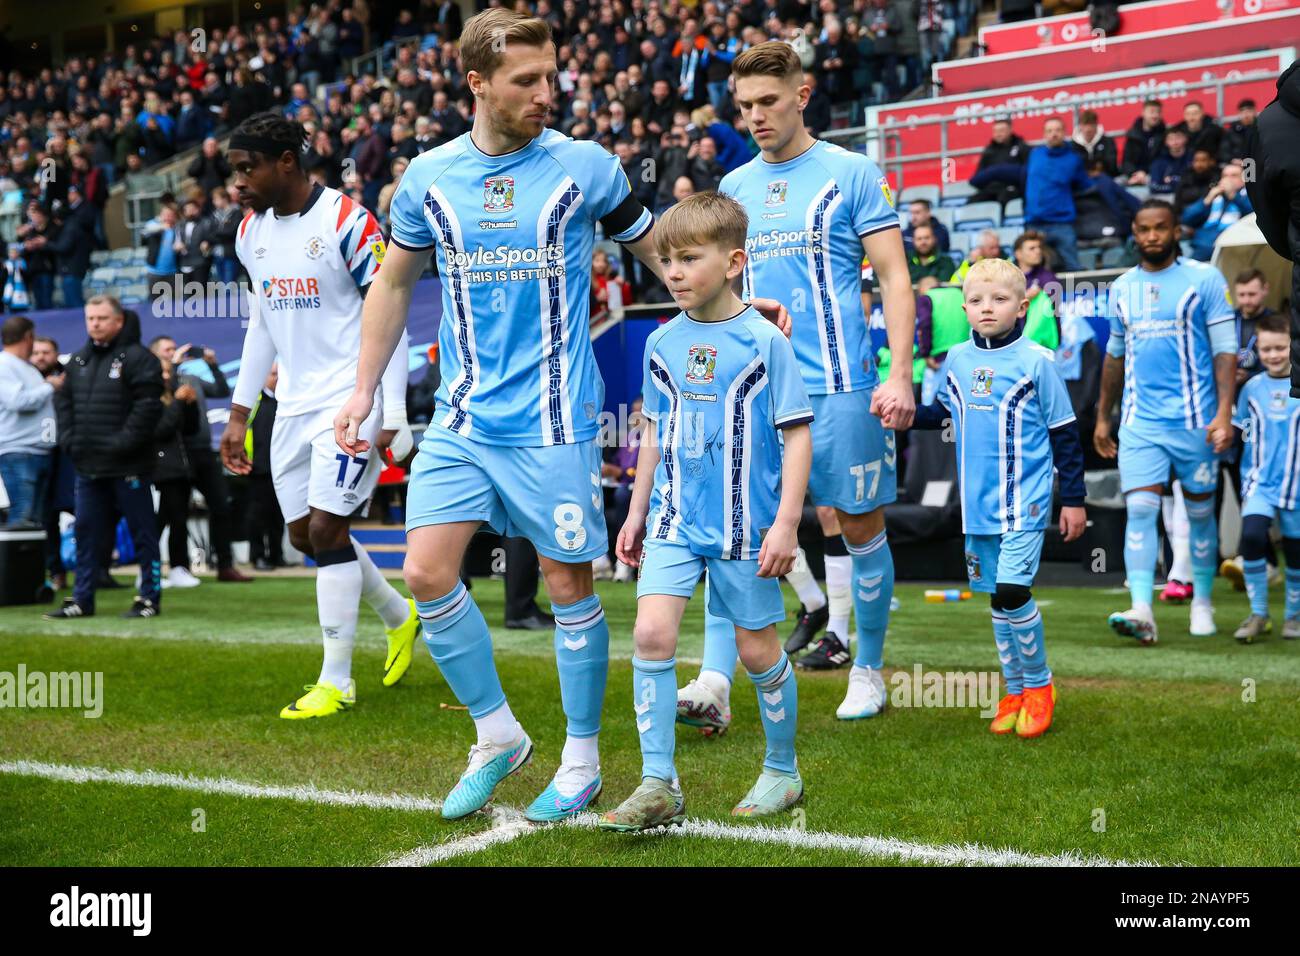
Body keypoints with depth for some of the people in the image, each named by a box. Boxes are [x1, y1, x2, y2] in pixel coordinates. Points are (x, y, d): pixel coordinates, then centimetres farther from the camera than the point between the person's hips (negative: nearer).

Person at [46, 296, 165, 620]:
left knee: (142, 532, 0)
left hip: (128, 467, -7)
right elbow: (64, 401, 19)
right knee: (86, 532, 10)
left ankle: (150, 598, 6)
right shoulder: (79, 360, 15)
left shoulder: (137, 358, -8)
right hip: (87, 465, 7)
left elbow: (148, 405, -16)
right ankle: (82, 599, 16)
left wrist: (124, 442, -20)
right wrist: (68, 438, 4)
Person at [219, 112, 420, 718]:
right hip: (294, 406, 8)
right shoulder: (251, 233, 8)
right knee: (304, 535, 9)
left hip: (351, 398, -8)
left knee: (327, 529, -11)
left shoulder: (348, 223, -15)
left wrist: (393, 418, -17)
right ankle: (399, 616, 32)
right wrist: (239, 414, 17)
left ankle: (336, 681, -2)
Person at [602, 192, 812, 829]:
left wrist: (786, 524, -12)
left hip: (744, 523, -3)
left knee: (757, 648, 7)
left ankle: (782, 772, 27)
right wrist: (637, 512, 16)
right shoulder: (663, 342, 5)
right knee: (651, 633, -12)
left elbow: (796, 435, -7)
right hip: (675, 519, 3)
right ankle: (659, 786, -5)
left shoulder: (763, 341, -9)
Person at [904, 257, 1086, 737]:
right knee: (996, 599, 10)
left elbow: (1064, 435, -1)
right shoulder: (956, 360, 6)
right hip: (977, 504, 5)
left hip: (1025, 503, -5)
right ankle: (1014, 690, 23)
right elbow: (940, 413, 23)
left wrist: (1074, 498, -1)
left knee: (1012, 590, -16)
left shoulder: (1036, 362, -6)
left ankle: (1039, 684, 3)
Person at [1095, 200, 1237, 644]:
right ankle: (1141, 611, -17)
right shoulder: (1122, 287, 11)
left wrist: (1224, 412, -15)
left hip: (1194, 421, -2)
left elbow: (1226, 349, -5)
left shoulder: (1204, 279, -2)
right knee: (1140, 510, -11)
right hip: (1140, 422, 3)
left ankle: (1202, 603, 24)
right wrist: (1102, 417, 20)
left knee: (1200, 512, 8)